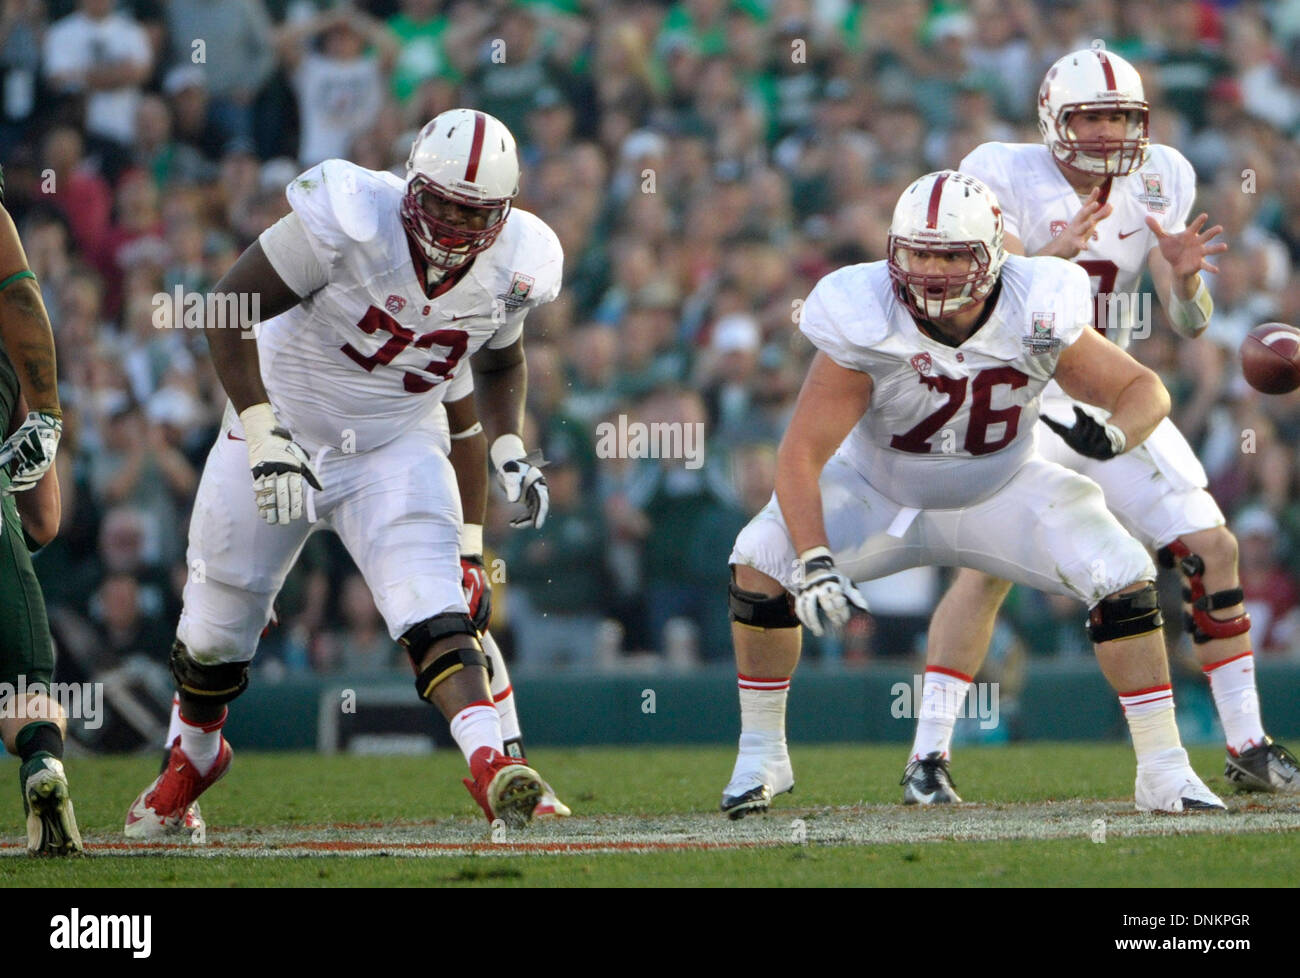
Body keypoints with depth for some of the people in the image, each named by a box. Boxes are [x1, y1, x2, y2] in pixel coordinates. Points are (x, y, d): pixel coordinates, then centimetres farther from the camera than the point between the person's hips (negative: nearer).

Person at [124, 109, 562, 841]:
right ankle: (195, 755, 40)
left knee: (433, 610, -24)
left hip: (396, 450, 1)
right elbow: (228, 311, -23)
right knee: (216, 629, 12)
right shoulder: (352, 218, -27)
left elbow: (501, 362, 12)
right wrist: (263, 438, -29)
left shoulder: (514, 267, -12)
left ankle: (490, 761, -36)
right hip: (286, 428, -1)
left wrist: (509, 451, -4)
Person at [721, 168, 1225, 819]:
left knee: (1123, 579, -18)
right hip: (879, 496, -1)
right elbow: (801, 454, -28)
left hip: (998, 496, 1)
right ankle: (761, 756, -5)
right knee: (762, 561, -24)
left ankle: (1162, 771, -5)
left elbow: (1146, 390, -13)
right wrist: (814, 563, -41)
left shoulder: (1038, 315, -24)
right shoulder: (863, 323, -29)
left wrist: (1116, 435, -37)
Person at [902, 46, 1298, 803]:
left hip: (1111, 400, 5)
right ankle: (930, 755, -15)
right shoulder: (1006, 179, -13)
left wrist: (1183, 274, -23)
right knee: (990, 565, -22)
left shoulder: (1157, 182, 0)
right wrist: (1058, 251, -38)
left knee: (1214, 550, -2)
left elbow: (1191, 324, 0)